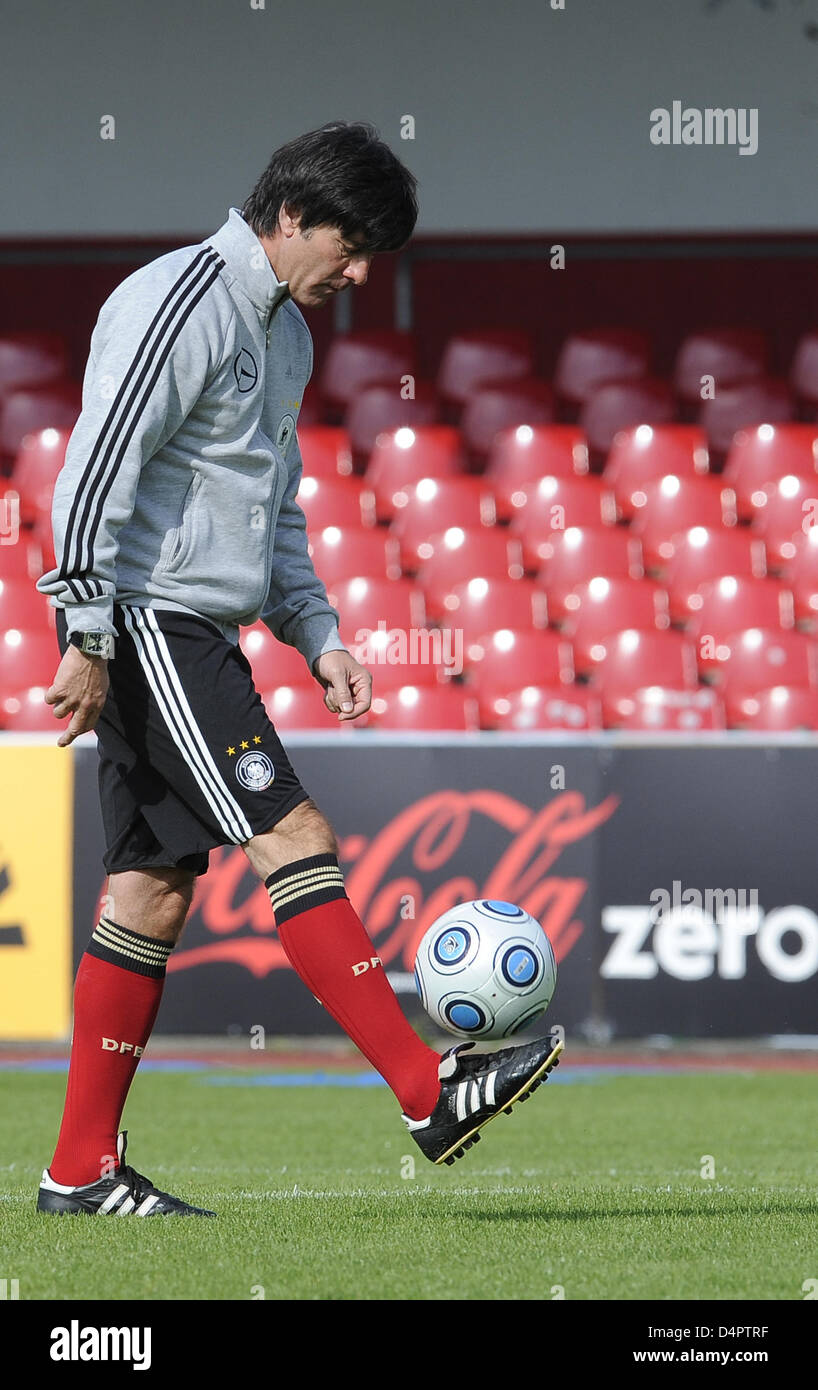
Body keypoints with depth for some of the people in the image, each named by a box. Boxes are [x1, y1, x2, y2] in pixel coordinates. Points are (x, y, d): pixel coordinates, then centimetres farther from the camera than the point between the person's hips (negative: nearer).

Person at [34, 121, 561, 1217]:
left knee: (155, 884, 6)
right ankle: (428, 1092, -17)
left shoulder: (285, 333, 19)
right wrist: (88, 641, -21)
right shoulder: (181, 303, -12)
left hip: (194, 636, 10)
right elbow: (95, 467, -18)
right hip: (147, 625, -10)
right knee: (291, 836, -14)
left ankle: (83, 1168, 8)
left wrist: (318, 636, 14)